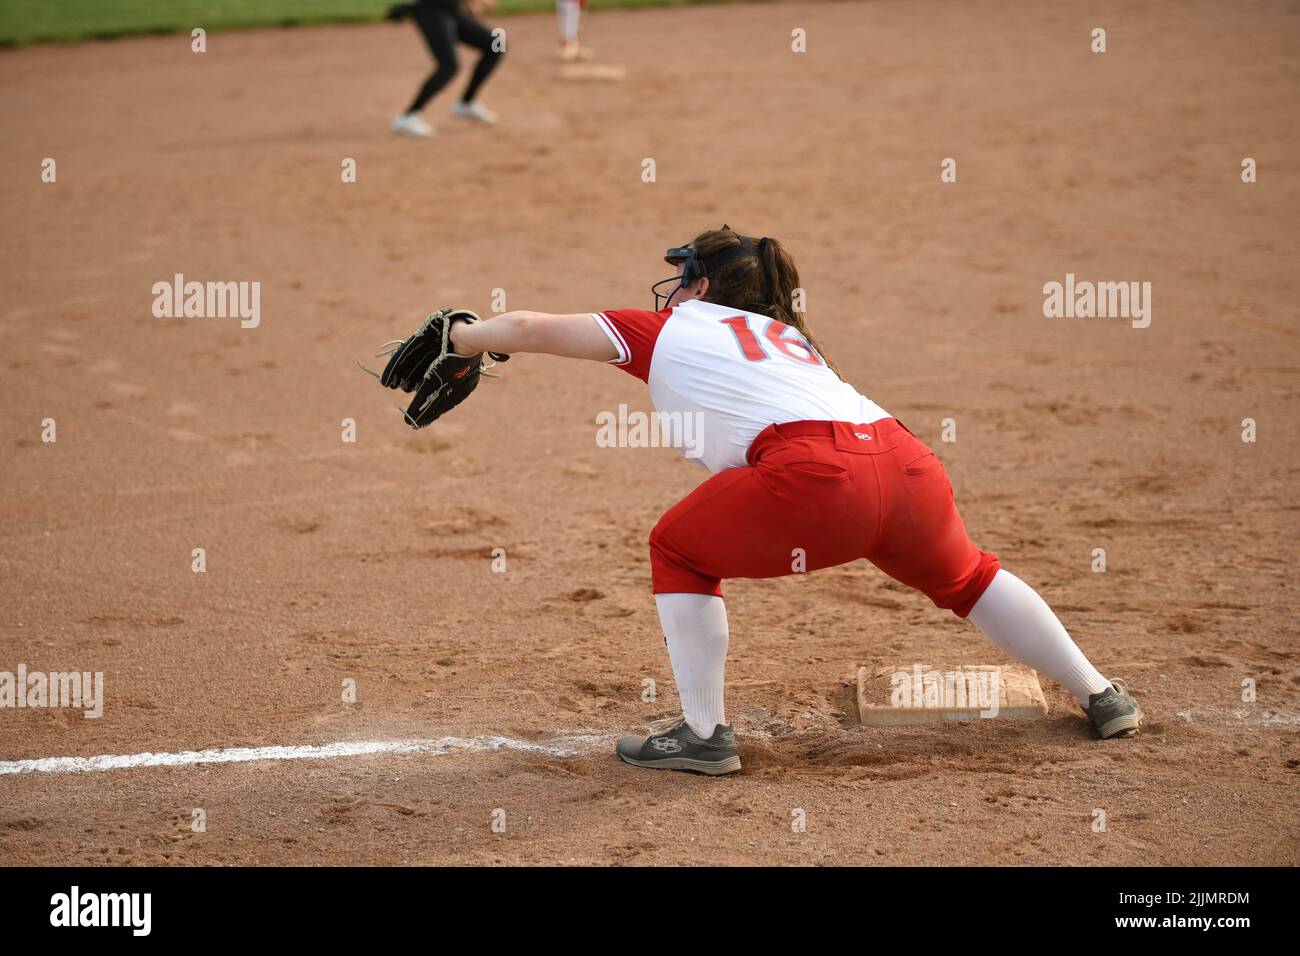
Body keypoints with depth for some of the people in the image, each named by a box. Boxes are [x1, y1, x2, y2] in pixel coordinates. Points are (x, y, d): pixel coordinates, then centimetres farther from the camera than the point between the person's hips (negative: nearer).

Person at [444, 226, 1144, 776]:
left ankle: (703, 734, 12)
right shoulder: (786, 332, 36)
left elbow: (530, 329, 23)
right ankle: (1100, 697, 37)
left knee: (679, 551, 18)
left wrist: (461, 339, 40)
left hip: (815, 476, -6)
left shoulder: (667, 330, 21)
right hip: (909, 462, 6)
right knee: (965, 576, 32)